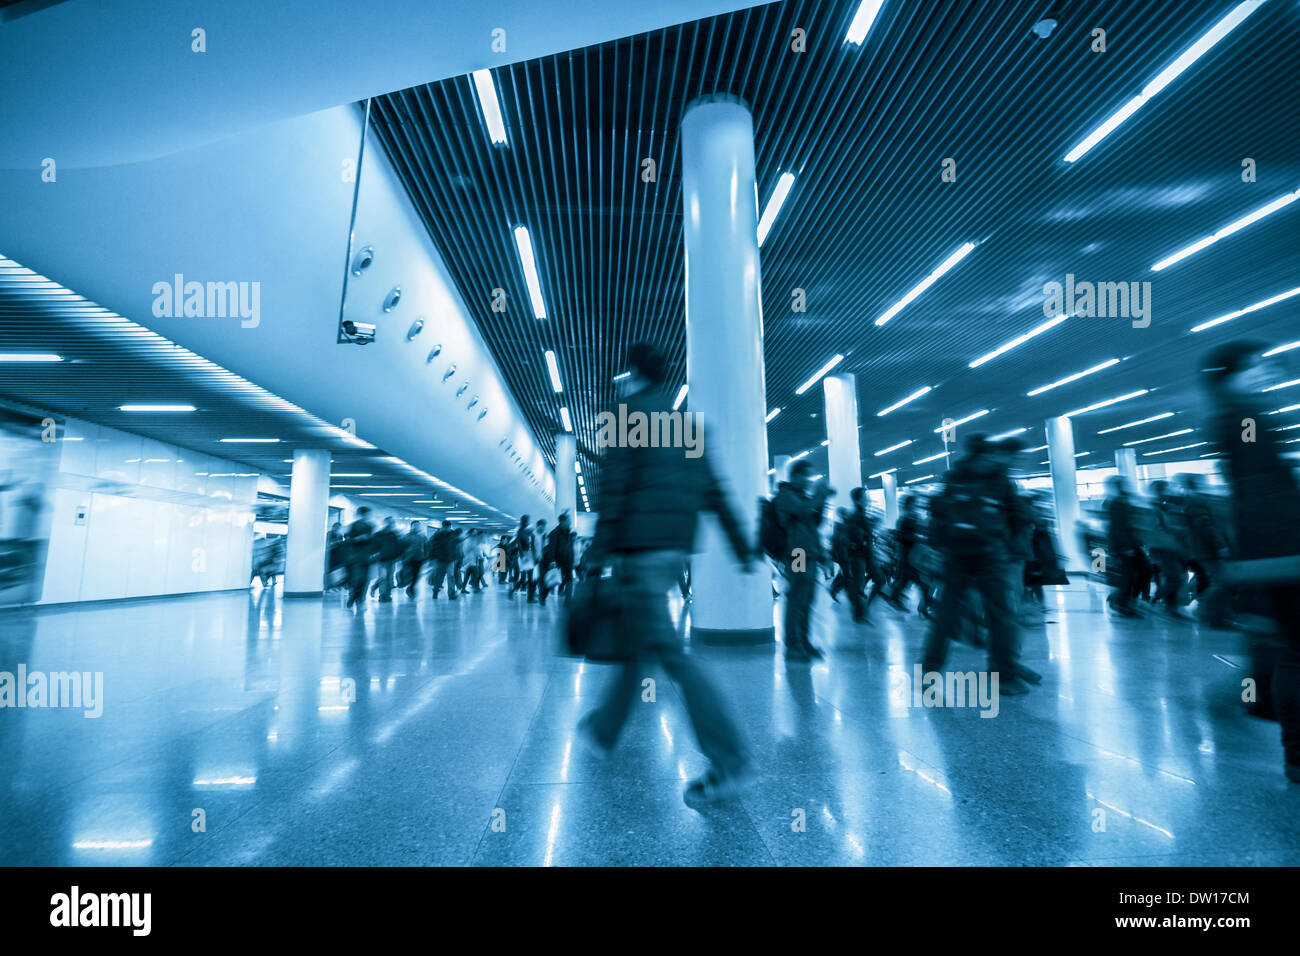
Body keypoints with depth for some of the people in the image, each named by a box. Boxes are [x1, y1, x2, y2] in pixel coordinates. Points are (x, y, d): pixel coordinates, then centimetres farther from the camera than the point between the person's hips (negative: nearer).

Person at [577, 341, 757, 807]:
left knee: (668, 651, -8)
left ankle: (730, 761, -8)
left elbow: (615, 484, -13)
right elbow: (713, 490, 13)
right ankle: (603, 730, 35)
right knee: (635, 640, 18)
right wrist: (742, 546, 11)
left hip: (641, 547, -8)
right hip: (676, 547, 8)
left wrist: (599, 549, -13)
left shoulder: (628, 412, -2)